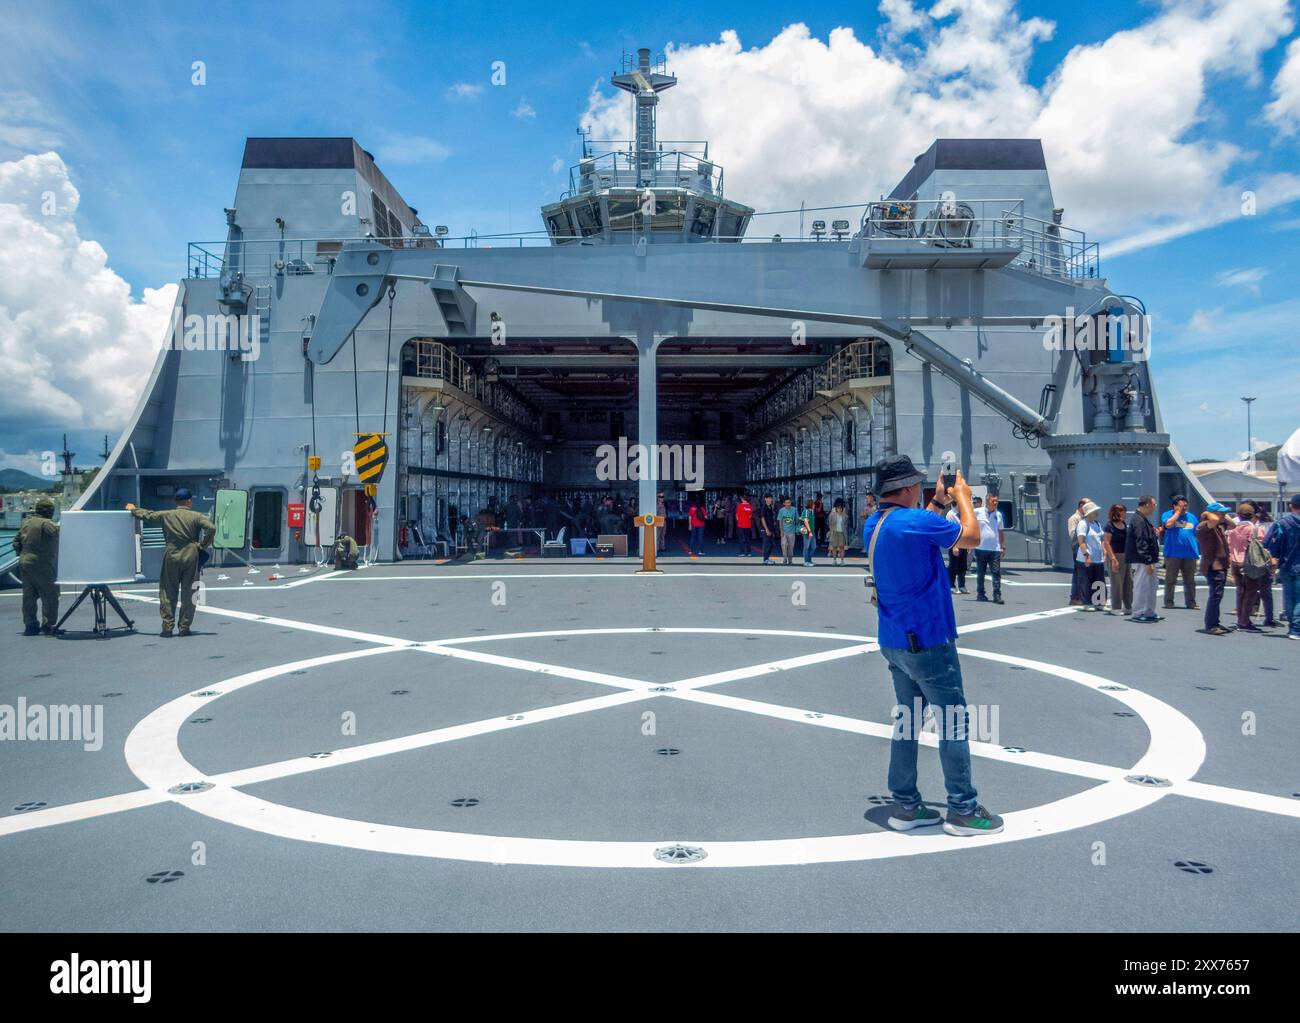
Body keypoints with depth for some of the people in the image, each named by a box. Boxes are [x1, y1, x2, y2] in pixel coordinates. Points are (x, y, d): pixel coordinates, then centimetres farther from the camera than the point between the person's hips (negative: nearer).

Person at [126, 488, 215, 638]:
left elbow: (147, 515, 16)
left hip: (172, 557, 1)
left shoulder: (166, 515, 3)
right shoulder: (196, 516, -2)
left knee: (168, 593, 9)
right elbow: (211, 528, -15)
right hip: (191, 557, -1)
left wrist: (133, 509, 35)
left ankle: (167, 627, 7)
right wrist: (203, 545, -4)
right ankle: (184, 627, 8)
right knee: (188, 593, 6)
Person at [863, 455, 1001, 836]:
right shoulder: (916, 520, -19)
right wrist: (962, 497, 5)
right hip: (928, 640, -8)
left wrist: (939, 503, 18)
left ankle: (904, 805, 19)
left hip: (893, 643, 8)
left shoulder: (873, 525, 6)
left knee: (906, 720, 14)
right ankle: (963, 810, 11)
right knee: (953, 721, 3)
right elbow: (972, 537, -9)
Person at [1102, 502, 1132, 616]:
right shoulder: (1110, 526, -11)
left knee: (1129, 582, 11)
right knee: (1117, 582, -2)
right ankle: (1116, 608, 6)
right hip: (1116, 556, -8)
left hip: (1126, 556, 8)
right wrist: (1113, 559, -20)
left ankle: (1128, 606, 20)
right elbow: (1106, 543, -15)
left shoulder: (1124, 525, 12)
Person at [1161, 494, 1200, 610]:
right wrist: (1178, 512, -10)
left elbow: (1197, 534, 16)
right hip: (1173, 554, -4)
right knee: (1170, 580, 2)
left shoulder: (1191, 517, 14)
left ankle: (1191, 603, 13)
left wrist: (1199, 552, 12)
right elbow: (1168, 524, -21)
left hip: (1190, 554, 4)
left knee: (1190, 581, 8)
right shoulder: (1168, 515, 2)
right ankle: (1168, 602, 8)